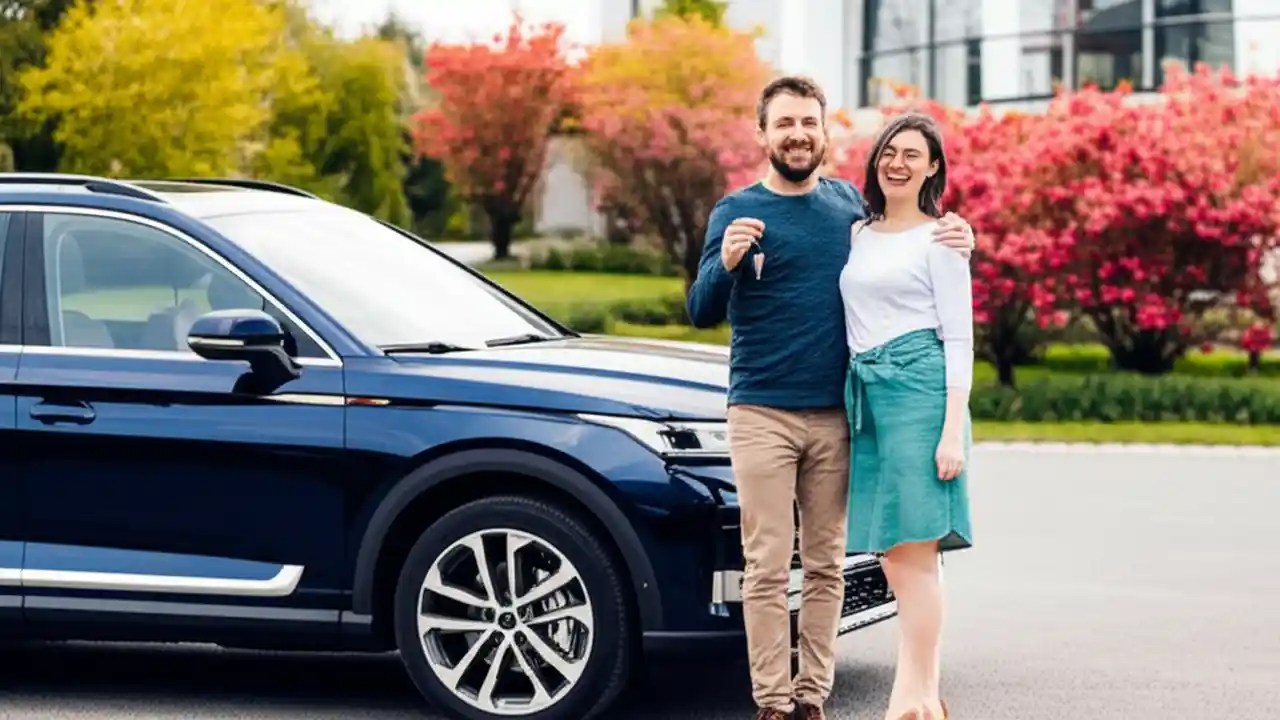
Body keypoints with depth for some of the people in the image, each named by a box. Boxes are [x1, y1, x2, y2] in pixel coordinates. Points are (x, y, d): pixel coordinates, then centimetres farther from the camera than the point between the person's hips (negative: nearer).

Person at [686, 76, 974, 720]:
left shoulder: (849, 202, 9)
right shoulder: (737, 211, -1)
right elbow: (702, 313, -7)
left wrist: (952, 247, -1)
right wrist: (726, 262, -29)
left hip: (835, 414, 3)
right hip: (761, 413, -3)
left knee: (826, 565, 4)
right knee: (767, 566, -5)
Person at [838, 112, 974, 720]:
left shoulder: (938, 239, 0)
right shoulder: (857, 236, 18)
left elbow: (958, 339, -4)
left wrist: (953, 429, -13)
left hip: (919, 385, -7)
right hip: (865, 393, 7)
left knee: (913, 550, -9)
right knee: (893, 554, 7)